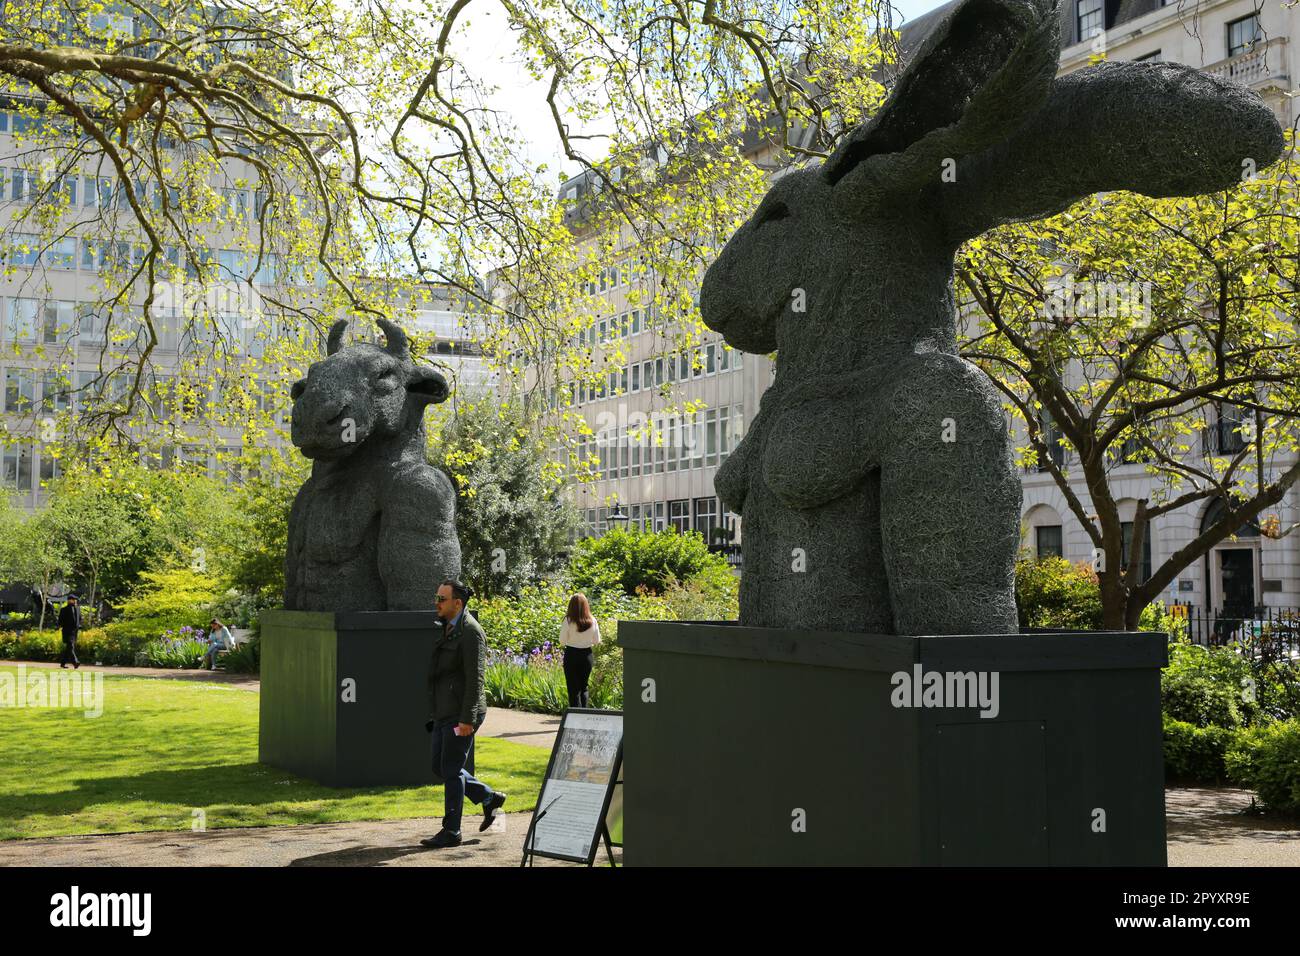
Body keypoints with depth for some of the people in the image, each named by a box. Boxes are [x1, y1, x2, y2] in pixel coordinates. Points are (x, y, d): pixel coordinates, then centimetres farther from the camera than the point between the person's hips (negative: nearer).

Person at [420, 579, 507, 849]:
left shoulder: (470, 632, -15)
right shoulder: (448, 630, 14)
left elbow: (475, 678, -19)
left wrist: (467, 719, -22)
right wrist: (435, 713, 20)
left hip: (461, 715, -10)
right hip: (444, 713, 10)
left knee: (451, 770, -3)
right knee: (440, 767, 13)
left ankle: (451, 832, 7)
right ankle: (489, 798, 26)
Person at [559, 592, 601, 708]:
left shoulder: (568, 621, -13)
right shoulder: (592, 621, -5)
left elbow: (562, 641, -9)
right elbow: (597, 641, 1)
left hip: (571, 655, -3)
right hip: (587, 654, 3)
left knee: (573, 689, 7)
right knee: (584, 687, 19)